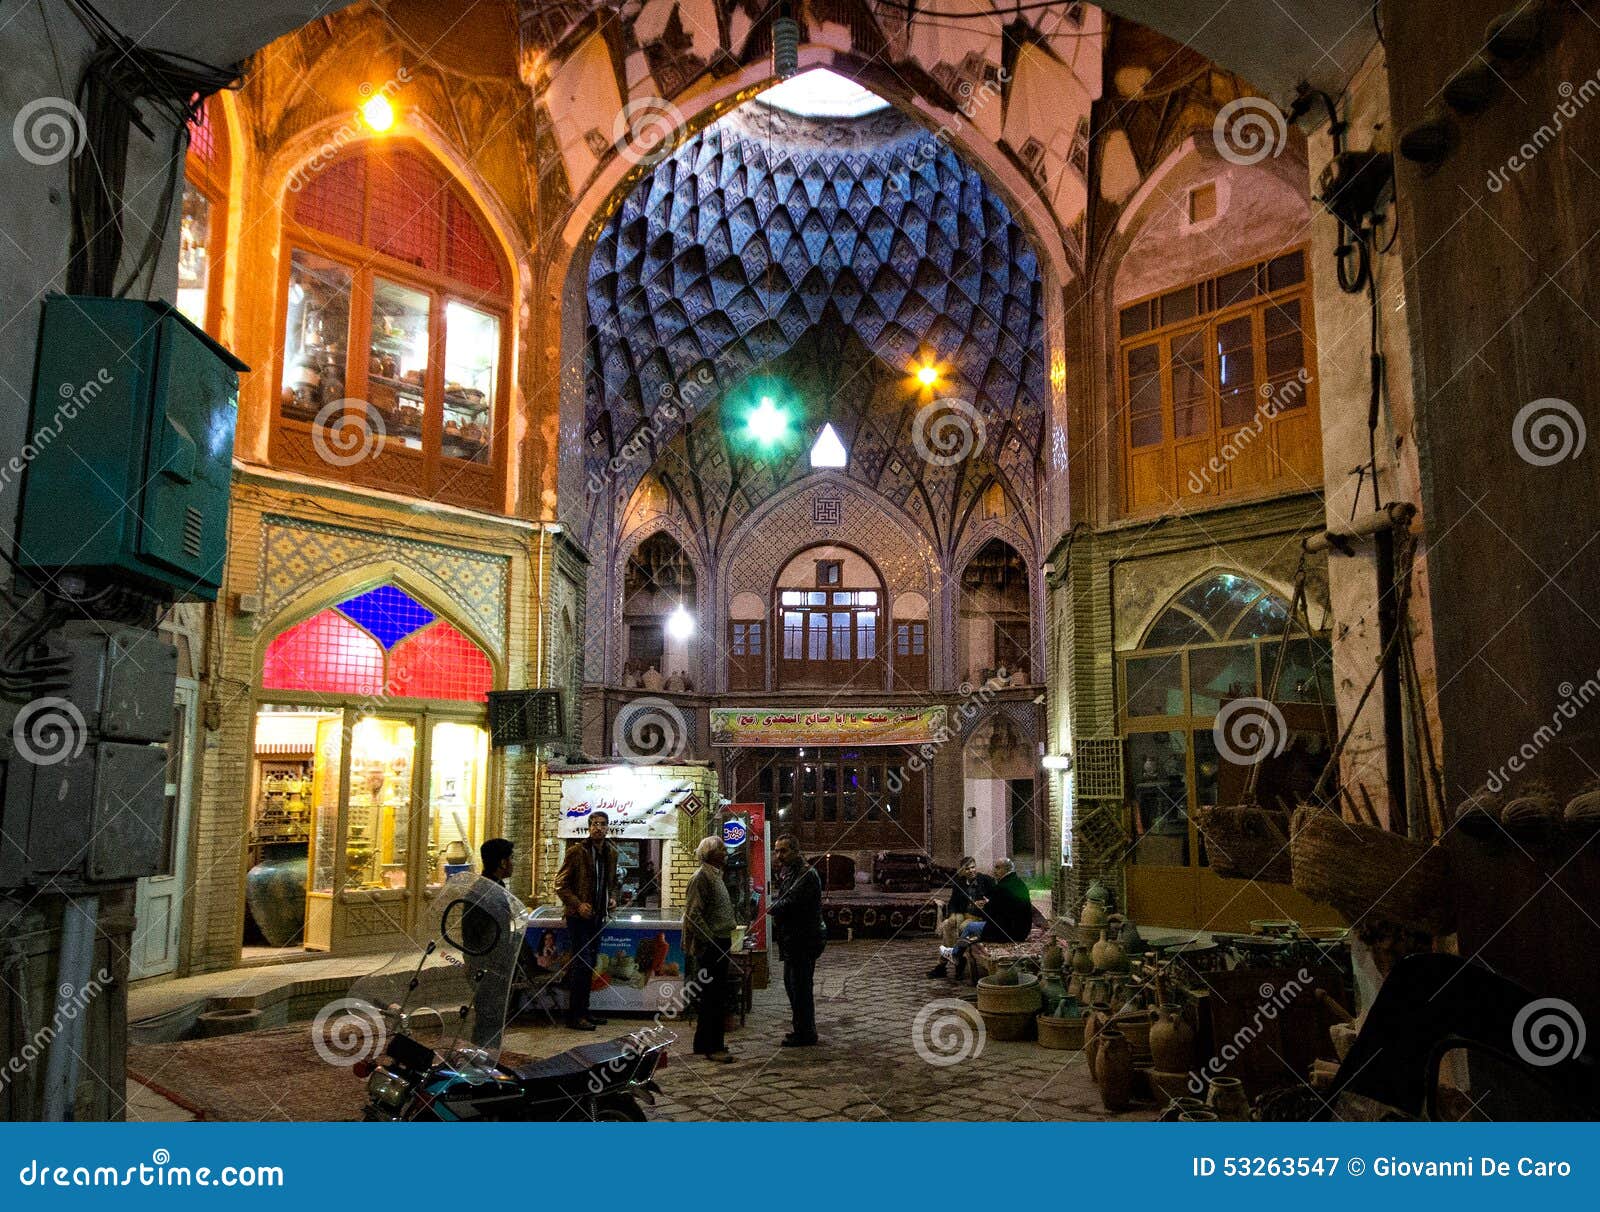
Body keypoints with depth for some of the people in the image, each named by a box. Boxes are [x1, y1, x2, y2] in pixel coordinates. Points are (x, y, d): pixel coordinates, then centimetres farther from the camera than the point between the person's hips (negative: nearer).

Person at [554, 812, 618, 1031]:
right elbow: (560, 884, -9)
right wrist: (578, 904, -19)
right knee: (582, 964, -9)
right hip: (579, 916, -7)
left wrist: (612, 898, 4)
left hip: (598, 916, 7)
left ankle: (583, 1011, 21)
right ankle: (574, 1015, -3)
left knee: (589, 965, 12)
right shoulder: (576, 851, -11)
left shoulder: (611, 852, 9)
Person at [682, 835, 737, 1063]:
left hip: (719, 944, 10)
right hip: (709, 947, -10)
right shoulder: (701, 878, -13)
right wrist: (710, 940, -18)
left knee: (716, 996, 14)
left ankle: (704, 1043, 23)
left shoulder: (716, 876, 18)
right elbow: (693, 915, -19)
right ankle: (711, 1047, -1)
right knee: (711, 997, -6)